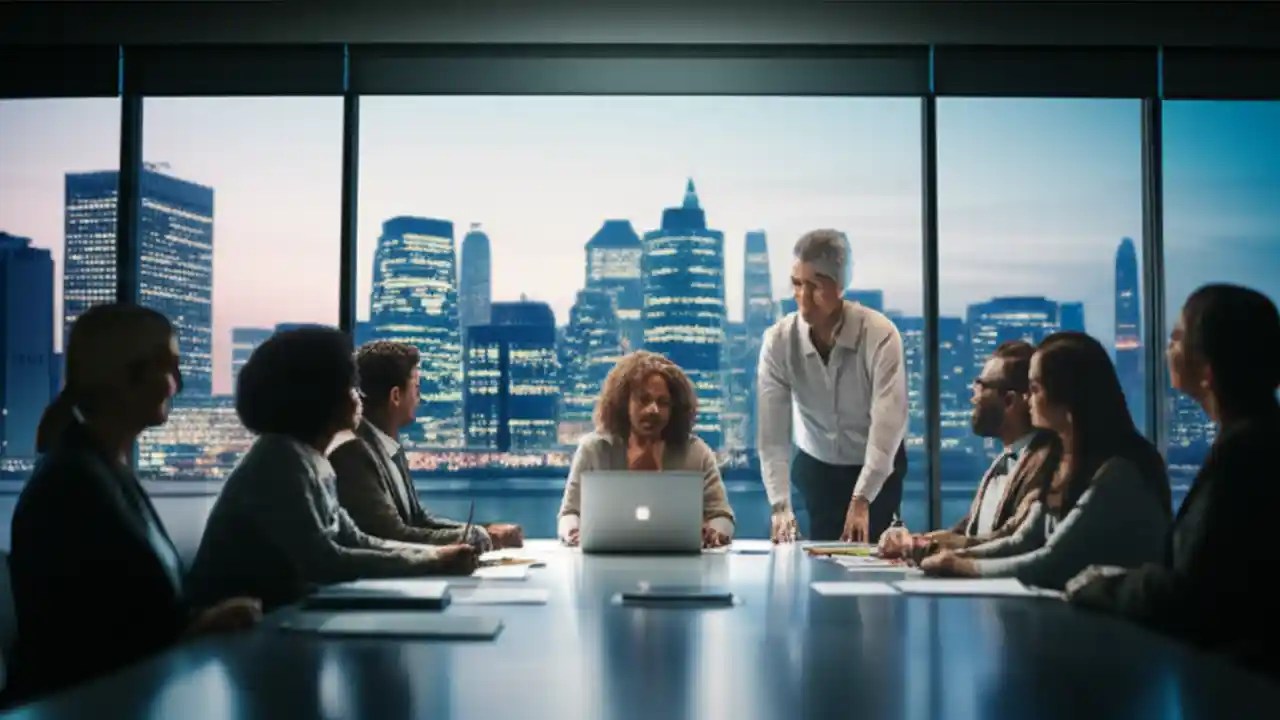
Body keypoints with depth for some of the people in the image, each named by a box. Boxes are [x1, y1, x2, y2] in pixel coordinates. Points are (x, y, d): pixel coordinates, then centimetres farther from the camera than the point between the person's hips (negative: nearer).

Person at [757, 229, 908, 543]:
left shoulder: (880, 335, -29)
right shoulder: (778, 340, -22)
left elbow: (887, 423, -32)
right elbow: (772, 433, -23)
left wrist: (861, 501, -39)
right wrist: (780, 506, -32)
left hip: (878, 468, -1)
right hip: (816, 465, 2)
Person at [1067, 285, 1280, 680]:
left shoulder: (1244, 448, -20)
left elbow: (1186, 599, -18)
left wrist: (1095, 587, -5)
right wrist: (1117, 581, 0)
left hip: (1241, 670, -8)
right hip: (1226, 654, 8)